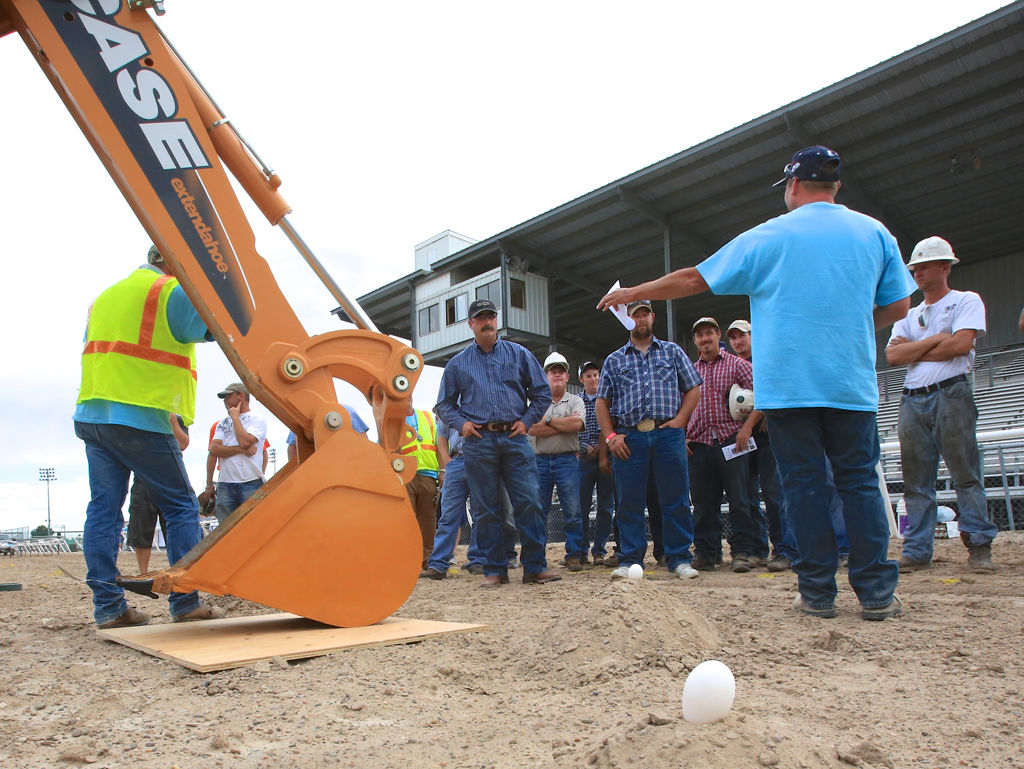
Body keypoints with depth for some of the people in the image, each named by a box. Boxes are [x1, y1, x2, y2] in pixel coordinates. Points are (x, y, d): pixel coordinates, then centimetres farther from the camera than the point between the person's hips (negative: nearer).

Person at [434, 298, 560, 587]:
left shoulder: (519, 354, 13)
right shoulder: (458, 363, 14)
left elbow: (542, 392, 14)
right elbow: (444, 404, 18)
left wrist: (527, 420, 2)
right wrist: (461, 423, 1)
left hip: (514, 438, 0)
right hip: (478, 442, 1)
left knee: (529, 502, -7)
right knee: (487, 508, 2)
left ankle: (535, 567, -1)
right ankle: (494, 570, 9)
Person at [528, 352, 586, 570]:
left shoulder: (575, 401, 10)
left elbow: (577, 424, -11)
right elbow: (532, 429, -6)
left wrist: (548, 420, -4)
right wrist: (565, 425, -7)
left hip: (567, 460, -1)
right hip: (540, 460, 1)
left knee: (573, 511, -4)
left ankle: (575, 555, 6)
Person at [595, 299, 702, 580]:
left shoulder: (672, 352, 15)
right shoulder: (614, 360, 16)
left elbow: (693, 389, 11)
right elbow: (602, 402, 13)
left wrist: (679, 420, -3)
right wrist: (610, 436, 0)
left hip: (668, 434, 0)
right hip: (629, 437, 1)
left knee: (675, 500, 0)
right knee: (629, 502, 1)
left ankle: (679, 558, 9)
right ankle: (630, 559, 9)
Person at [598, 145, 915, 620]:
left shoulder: (769, 237, 1)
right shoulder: (875, 234, 8)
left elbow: (693, 280, 4)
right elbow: (898, 306, 11)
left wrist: (632, 293, 16)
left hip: (788, 383, -2)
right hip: (852, 383, 2)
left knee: (803, 485, 4)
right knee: (860, 483, 7)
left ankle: (818, 593, 8)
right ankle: (877, 593, 6)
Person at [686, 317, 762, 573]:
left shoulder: (737, 364, 5)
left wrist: (747, 427, -12)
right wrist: (682, 436, 6)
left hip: (731, 439, -3)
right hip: (699, 444, 4)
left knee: (739, 500, -4)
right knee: (703, 502, 6)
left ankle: (741, 552, 4)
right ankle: (705, 553, 14)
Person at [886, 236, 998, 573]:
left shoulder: (966, 301, 8)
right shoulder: (909, 316, 21)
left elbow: (962, 344, -10)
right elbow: (892, 356, 5)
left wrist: (913, 351, 0)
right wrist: (936, 339, -3)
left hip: (951, 395, -5)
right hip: (912, 400, 5)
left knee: (965, 474, -6)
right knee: (916, 479, 3)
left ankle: (979, 546, 0)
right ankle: (917, 551, 5)